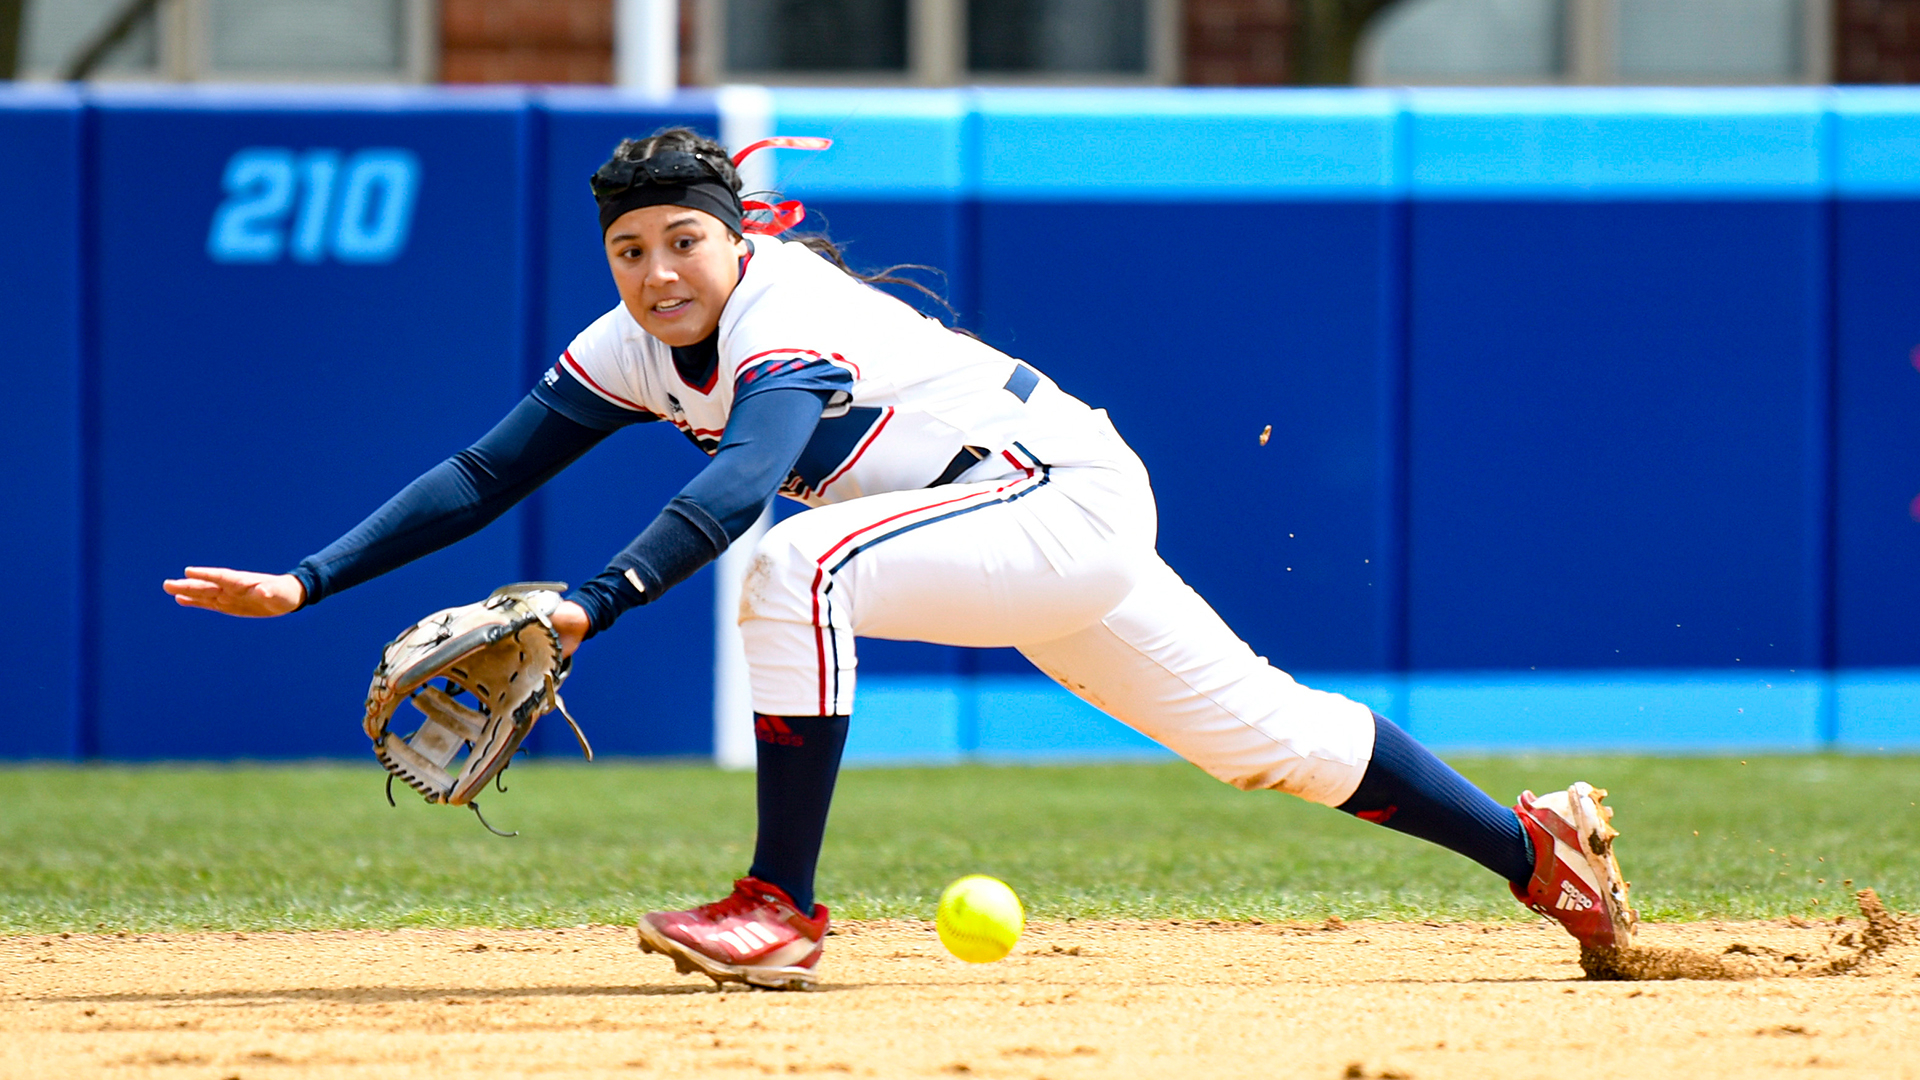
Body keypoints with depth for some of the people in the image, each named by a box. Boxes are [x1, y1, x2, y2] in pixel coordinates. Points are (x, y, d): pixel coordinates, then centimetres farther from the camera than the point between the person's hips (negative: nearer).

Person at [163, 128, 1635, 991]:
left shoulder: (793, 322, -27)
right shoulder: (640, 345, -3)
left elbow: (739, 483, -46)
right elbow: (486, 476, -3)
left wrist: (590, 605, -58)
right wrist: (303, 584, -13)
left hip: (1068, 498, -9)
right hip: (1033, 537, 9)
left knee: (800, 568, -30)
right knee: (1260, 733, 15)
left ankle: (784, 909, -23)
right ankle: (1532, 846, 26)